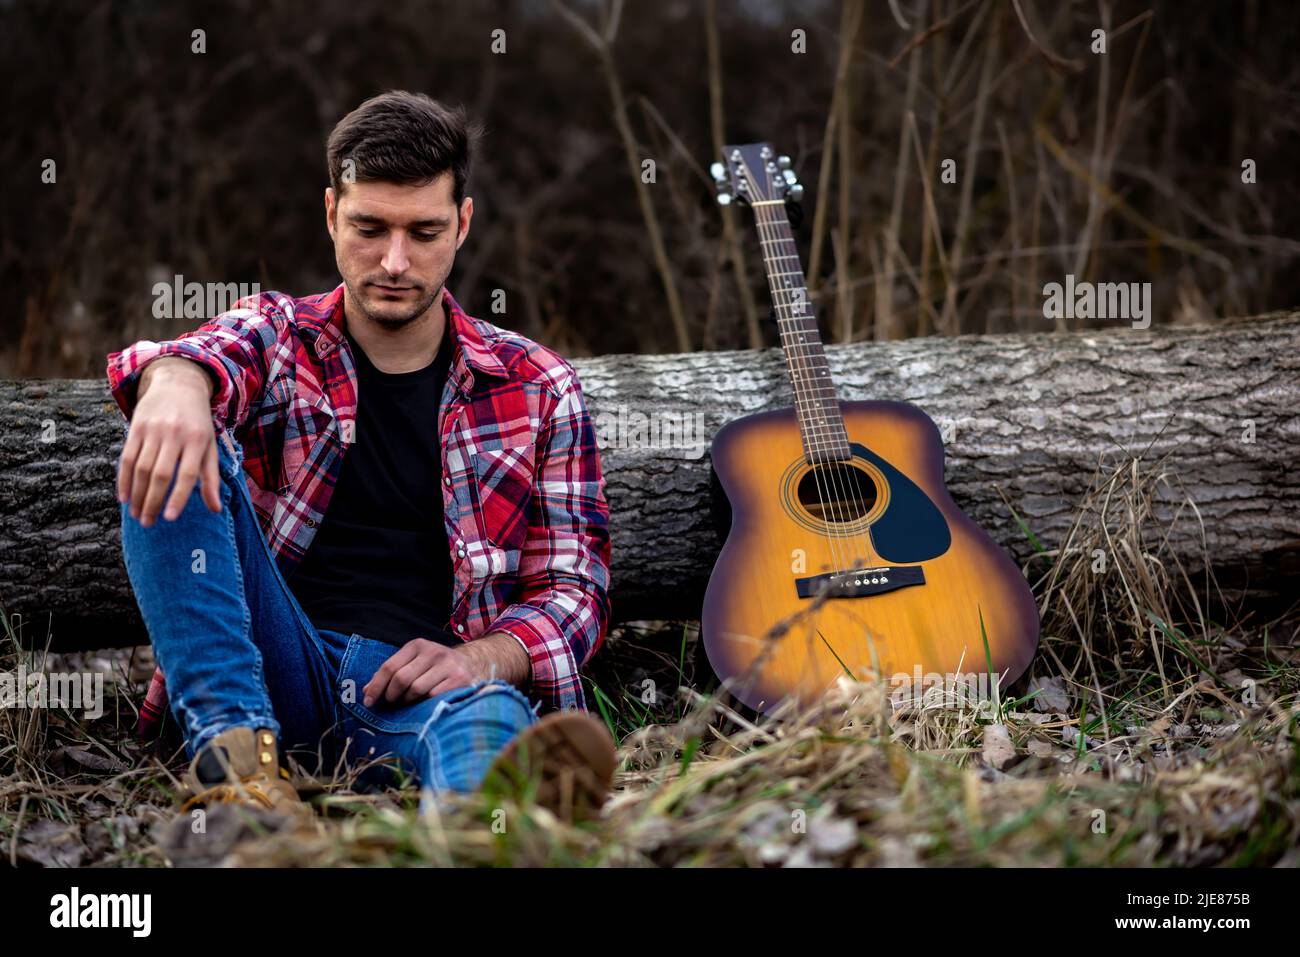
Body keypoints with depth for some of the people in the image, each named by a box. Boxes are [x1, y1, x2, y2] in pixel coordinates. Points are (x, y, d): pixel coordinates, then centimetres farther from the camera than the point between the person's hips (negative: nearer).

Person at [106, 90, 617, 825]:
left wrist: (484, 658, -12)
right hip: (279, 670, 2)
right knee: (172, 459, -21)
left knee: (490, 715, -38)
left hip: (421, 683, -1)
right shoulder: (278, 336, 13)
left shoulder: (537, 388, 13)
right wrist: (176, 382, -39)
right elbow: (216, 352, -13)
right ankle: (232, 742, -36)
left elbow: (576, 587, 10)